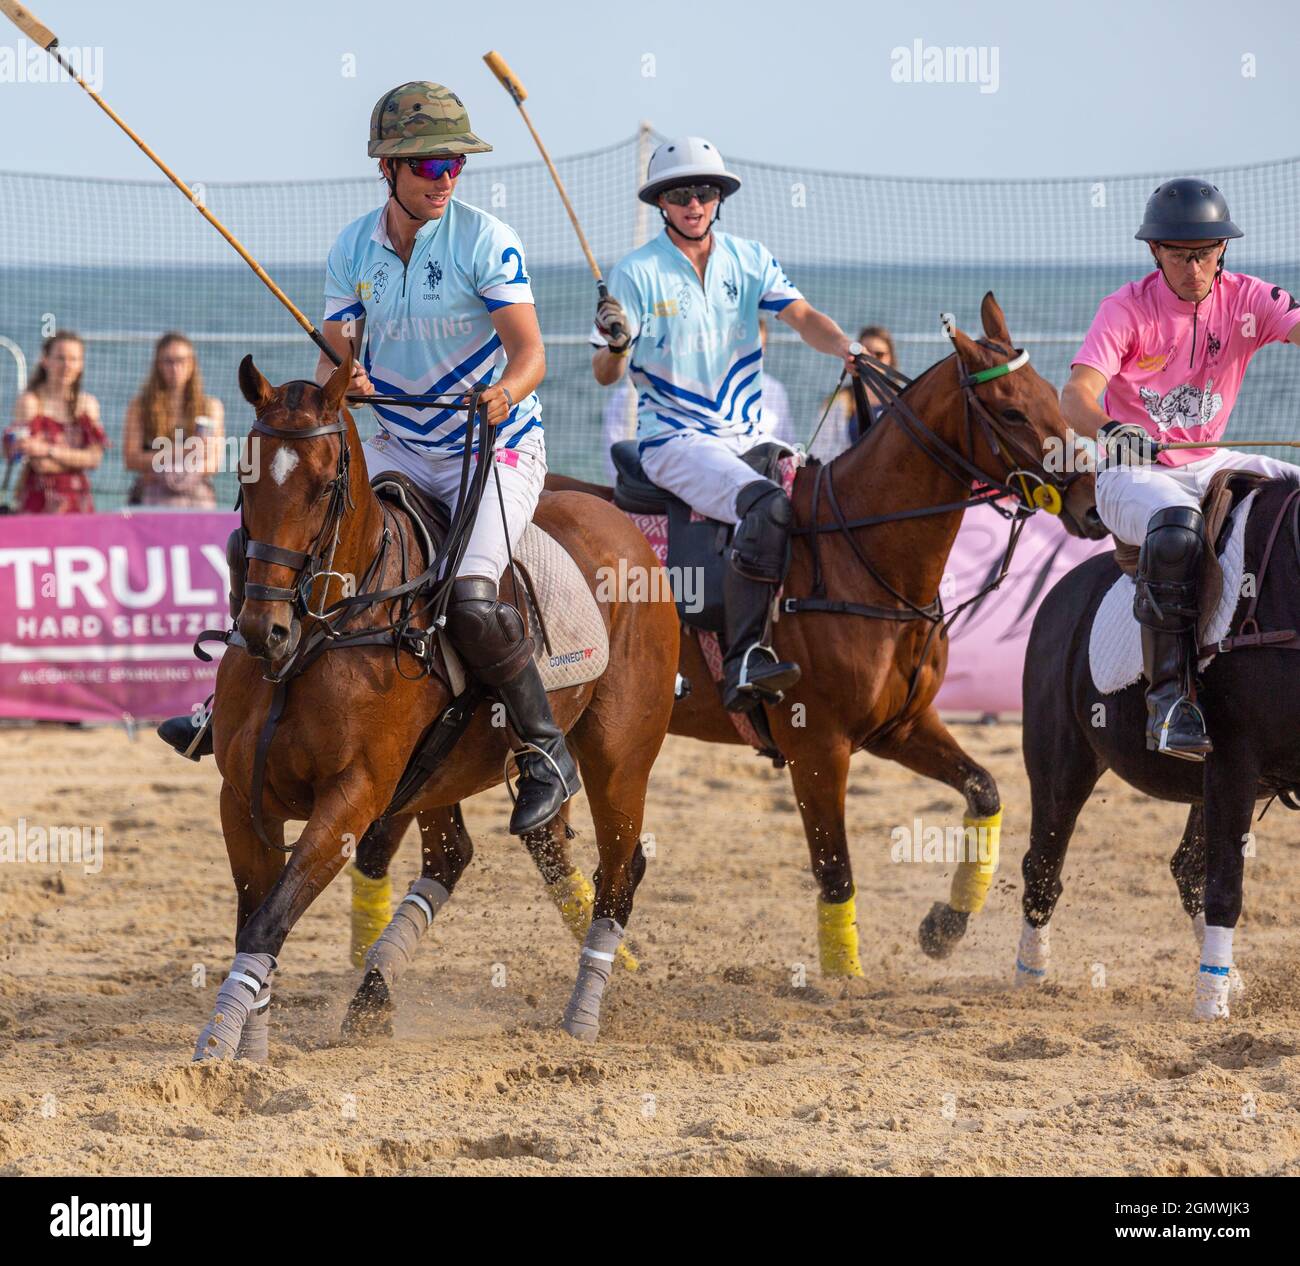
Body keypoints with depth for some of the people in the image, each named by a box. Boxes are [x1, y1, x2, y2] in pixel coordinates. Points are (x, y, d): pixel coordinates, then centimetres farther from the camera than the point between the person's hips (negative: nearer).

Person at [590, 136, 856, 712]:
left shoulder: (751, 261, 9)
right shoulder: (636, 274, -1)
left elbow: (801, 316, -6)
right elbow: (605, 375, -2)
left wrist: (846, 350, -26)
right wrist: (616, 344, -25)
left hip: (747, 437, 6)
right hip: (673, 440, -6)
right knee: (768, 506, -31)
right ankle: (745, 661, -38)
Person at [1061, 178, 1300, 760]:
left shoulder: (1245, 298, -2)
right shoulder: (1127, 308, -11)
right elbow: (1075, 395, -24)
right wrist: (1110, 429, -47)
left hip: (1209, 465, 5)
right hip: (1131, 472, -5)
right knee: (1175, 526, -36)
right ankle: (1169, 697, -37)